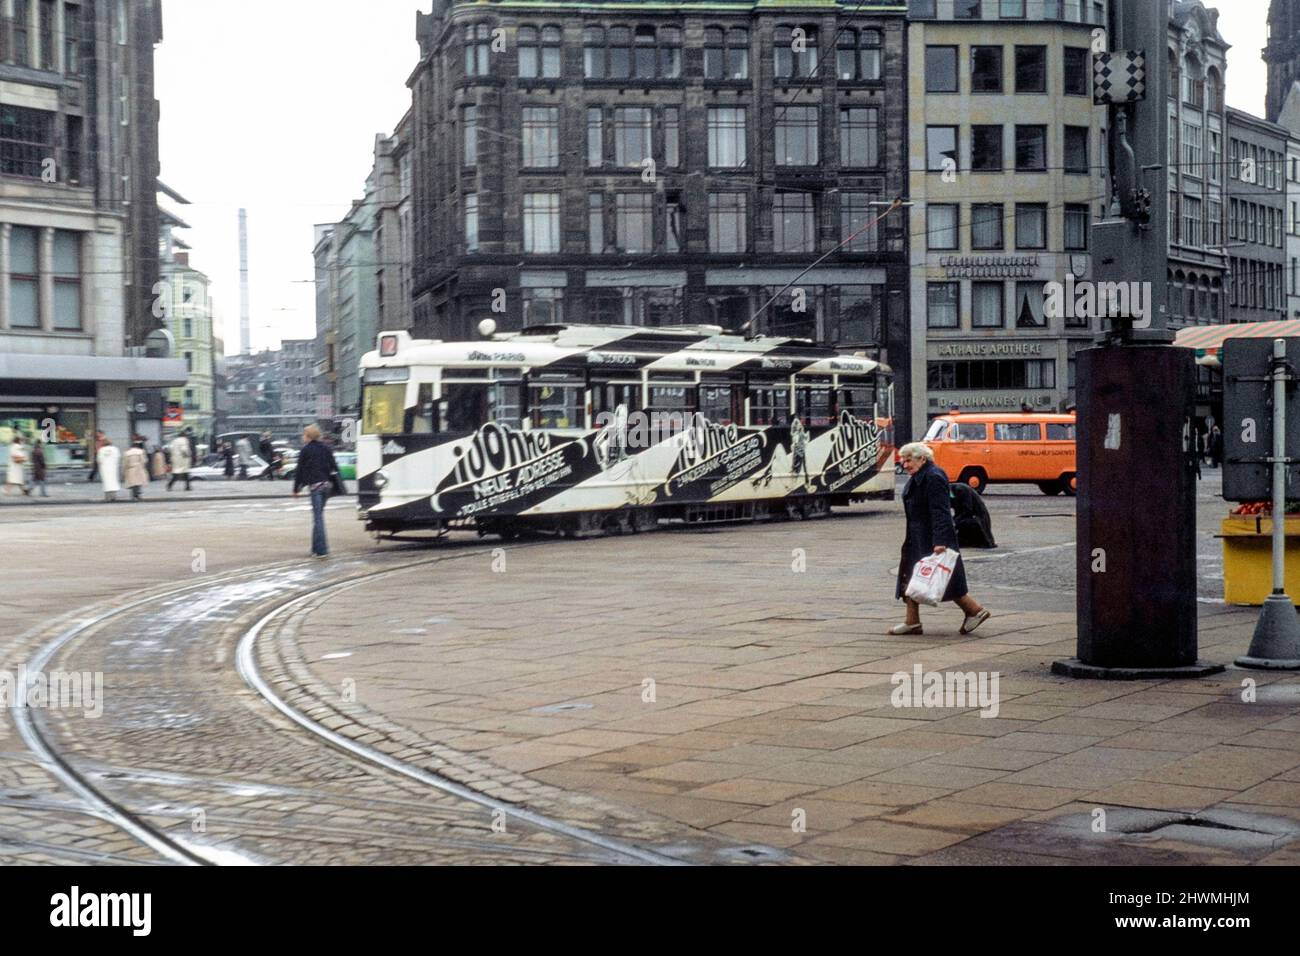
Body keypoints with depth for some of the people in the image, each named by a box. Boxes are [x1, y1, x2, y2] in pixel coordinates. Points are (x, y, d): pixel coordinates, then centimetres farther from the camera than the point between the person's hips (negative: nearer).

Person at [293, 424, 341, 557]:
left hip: (315, 485, -6)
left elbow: (299, 471, -1)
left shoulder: (305, 450, -3)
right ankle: (317, 547, 16)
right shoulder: (326, 448, 13)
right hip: (327, 484, 6)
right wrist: (335, 486, 15)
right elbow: (333, 468, 12)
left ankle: (321, 550, -13)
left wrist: (296, 489, 7)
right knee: (319, 515, 14)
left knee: (318, 517, -7)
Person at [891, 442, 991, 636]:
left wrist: (940, 541, -31)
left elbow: (940, 512, -25)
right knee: (910, 577, 8)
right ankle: (912, 622, 10)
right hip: (918, 539, 11)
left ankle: (975, 610, 8)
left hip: (932, 540, -11)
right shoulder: (917, 478, 14)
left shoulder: (933, 478, -18)